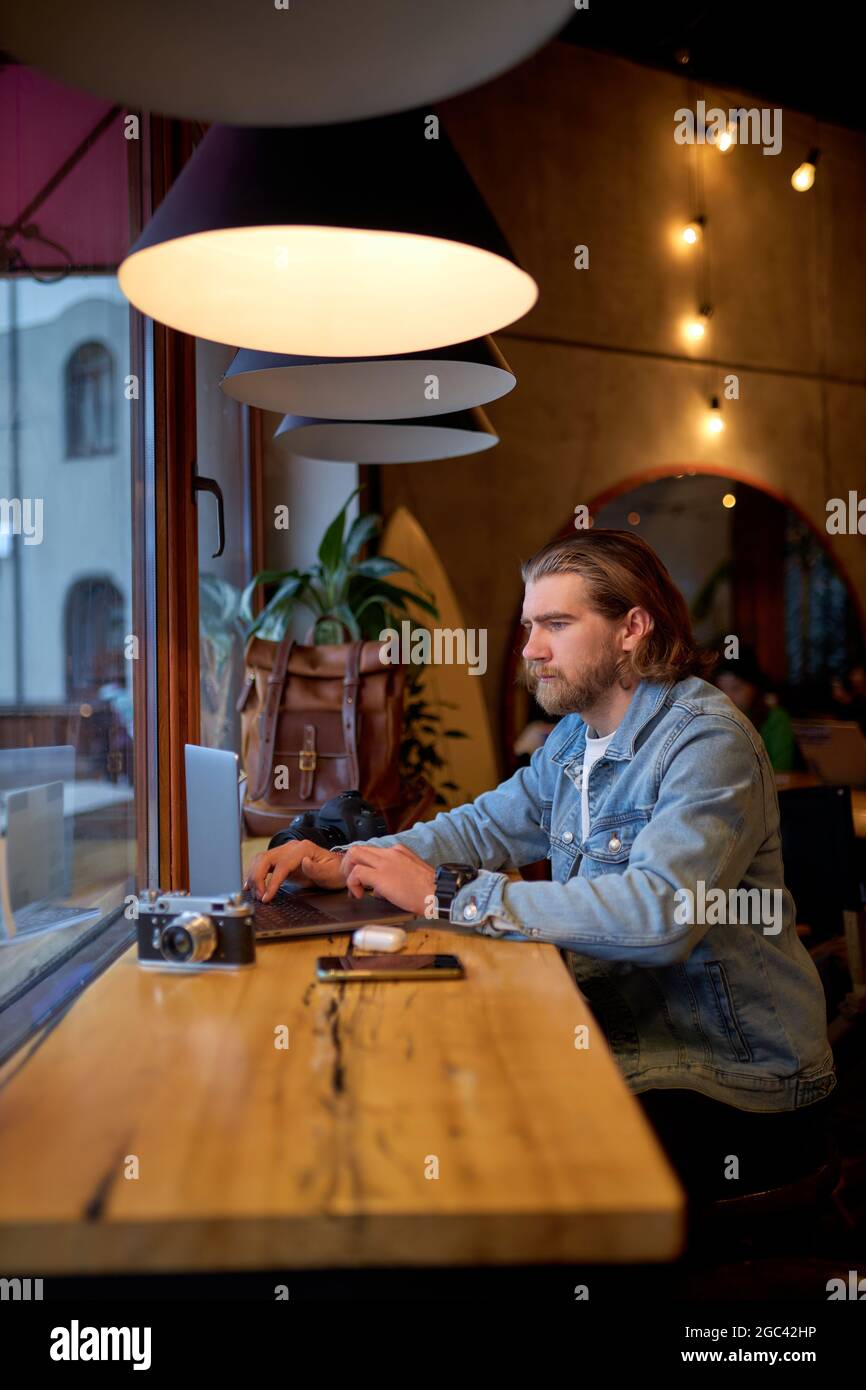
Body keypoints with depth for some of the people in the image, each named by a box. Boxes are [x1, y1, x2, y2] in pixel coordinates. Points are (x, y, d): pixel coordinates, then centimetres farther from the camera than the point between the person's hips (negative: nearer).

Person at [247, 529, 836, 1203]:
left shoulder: (709, 743, -20)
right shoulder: (577, 738, 9)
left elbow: (659, 913, -34)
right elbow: (486, 825, 15)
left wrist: (449, 894, -30)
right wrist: (341, 863, -3)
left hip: (738, 1089, -7)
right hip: (621, 1041, 8)